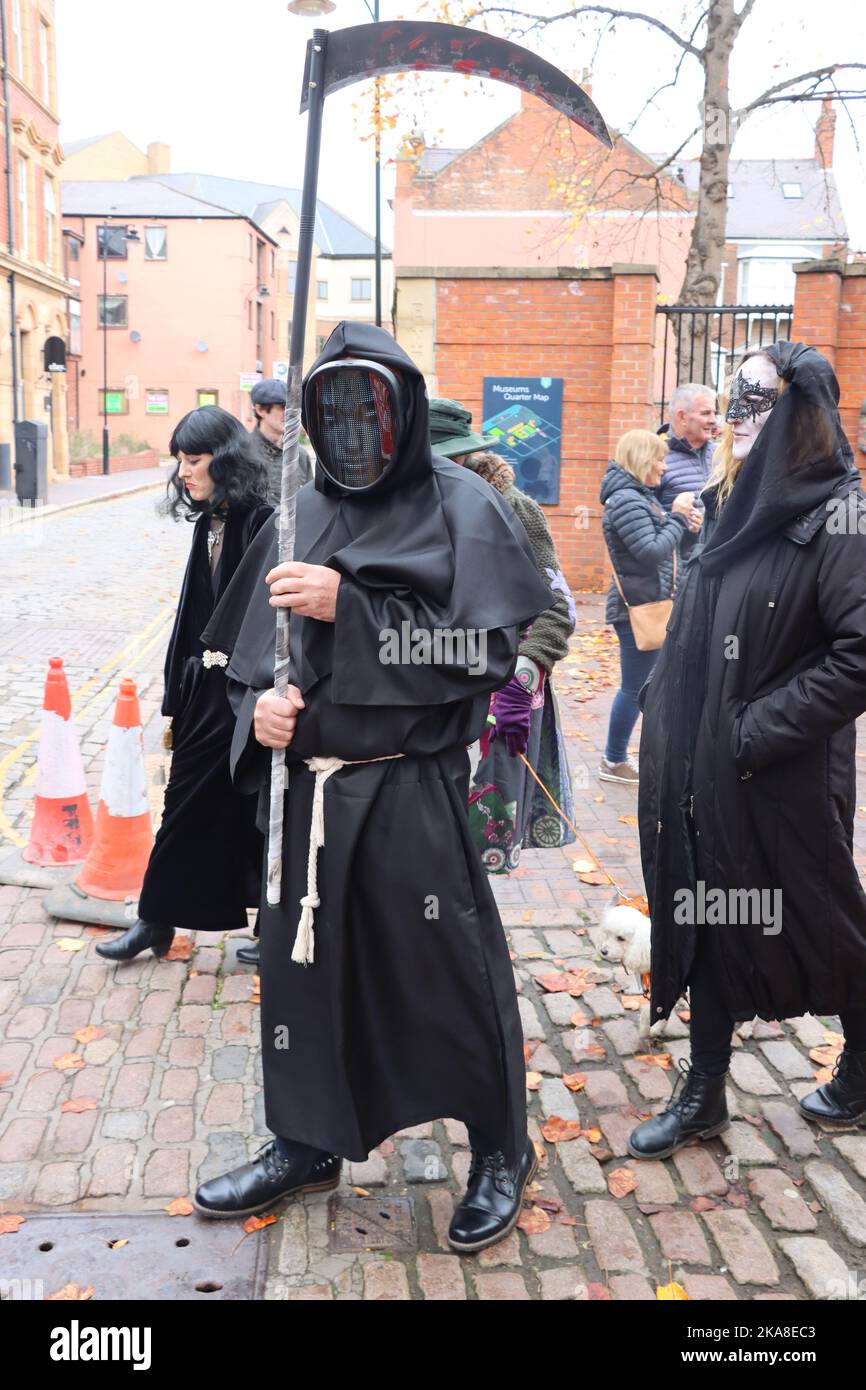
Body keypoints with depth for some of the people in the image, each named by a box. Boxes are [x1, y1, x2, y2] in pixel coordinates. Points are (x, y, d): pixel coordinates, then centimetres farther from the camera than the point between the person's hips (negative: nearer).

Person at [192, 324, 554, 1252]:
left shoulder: (462, 508, -4)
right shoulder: (304, 516, 10)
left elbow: (488, 647, -16)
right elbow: (256, 648, 13)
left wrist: (350, 607, -21)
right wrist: (260, 703, -9)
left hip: (416, 791, -5)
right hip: (314, 785, 5)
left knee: (450, 968, 4)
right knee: (303, 959, 13)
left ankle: (500, 1149, 27)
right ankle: (308, 1142, 35)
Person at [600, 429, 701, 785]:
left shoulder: (639, 495, 14)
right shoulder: (626, 499, -18)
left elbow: (656, 542, 17)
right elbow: (652, 552, -23)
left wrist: (683, 521, 1)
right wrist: (678, 517, -13)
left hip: (647, 604, 10)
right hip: (638, 608, -10)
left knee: (639, 686, 15)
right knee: (634, 688, -1)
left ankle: (617, 756, 24)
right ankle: (613, 762, 11)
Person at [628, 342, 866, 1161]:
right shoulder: (735, 504, 9)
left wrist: (760, 730, -21)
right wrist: (673, 735, 10)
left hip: (782, 779, -7)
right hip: (702, 767, 7)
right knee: (712, 915, 14)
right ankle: (703, 1095, 28)